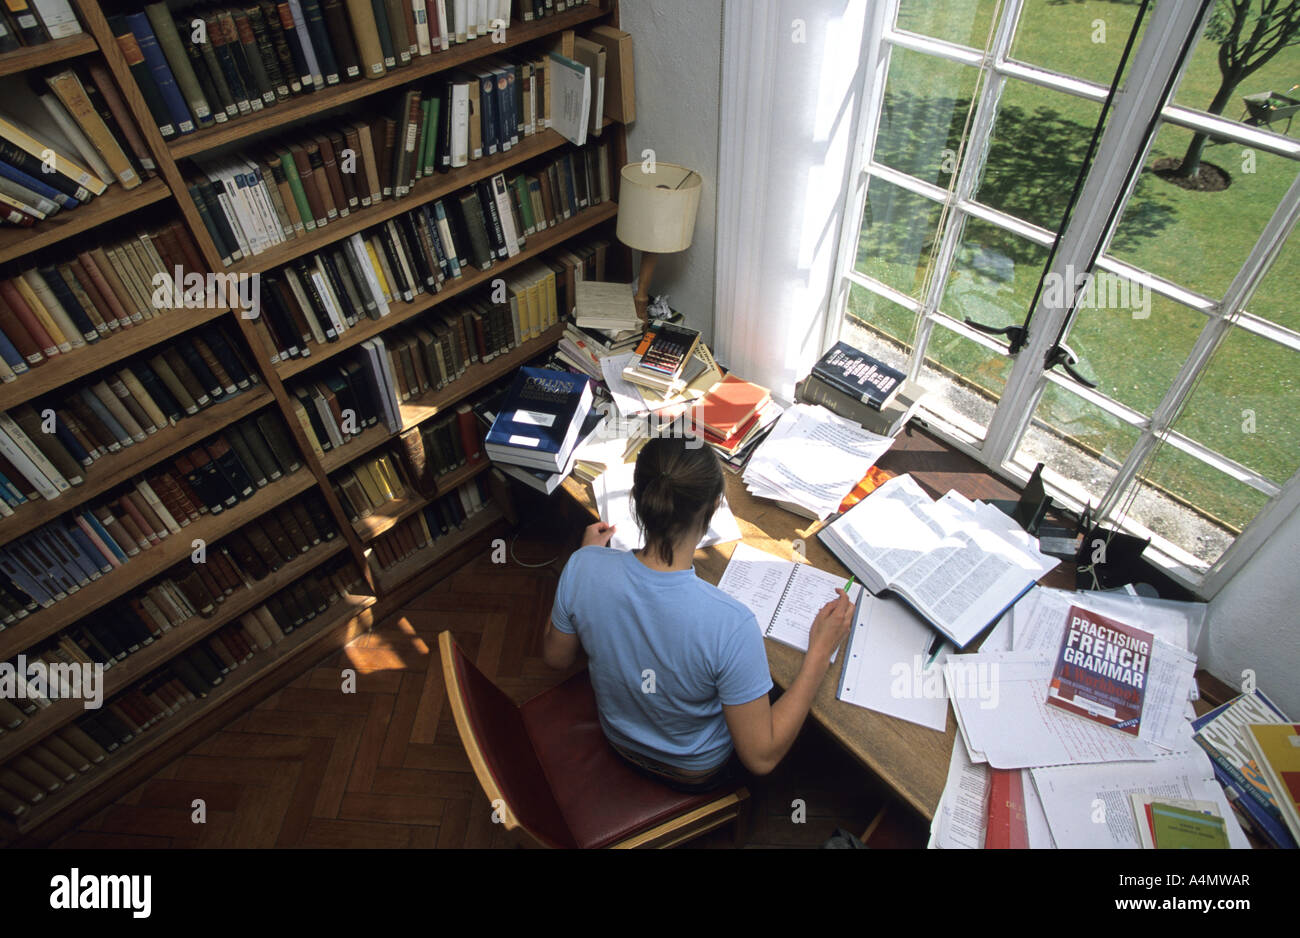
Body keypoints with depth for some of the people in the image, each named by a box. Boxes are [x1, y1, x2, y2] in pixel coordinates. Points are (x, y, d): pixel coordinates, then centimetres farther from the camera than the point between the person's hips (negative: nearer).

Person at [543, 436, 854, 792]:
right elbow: (761, 758, -27)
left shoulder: (583, 567, -30)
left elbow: (556, 657, -8)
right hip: (696, 771, -3)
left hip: (620, 738, 4)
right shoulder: (730, 624, -42)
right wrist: (820, 651, -23)